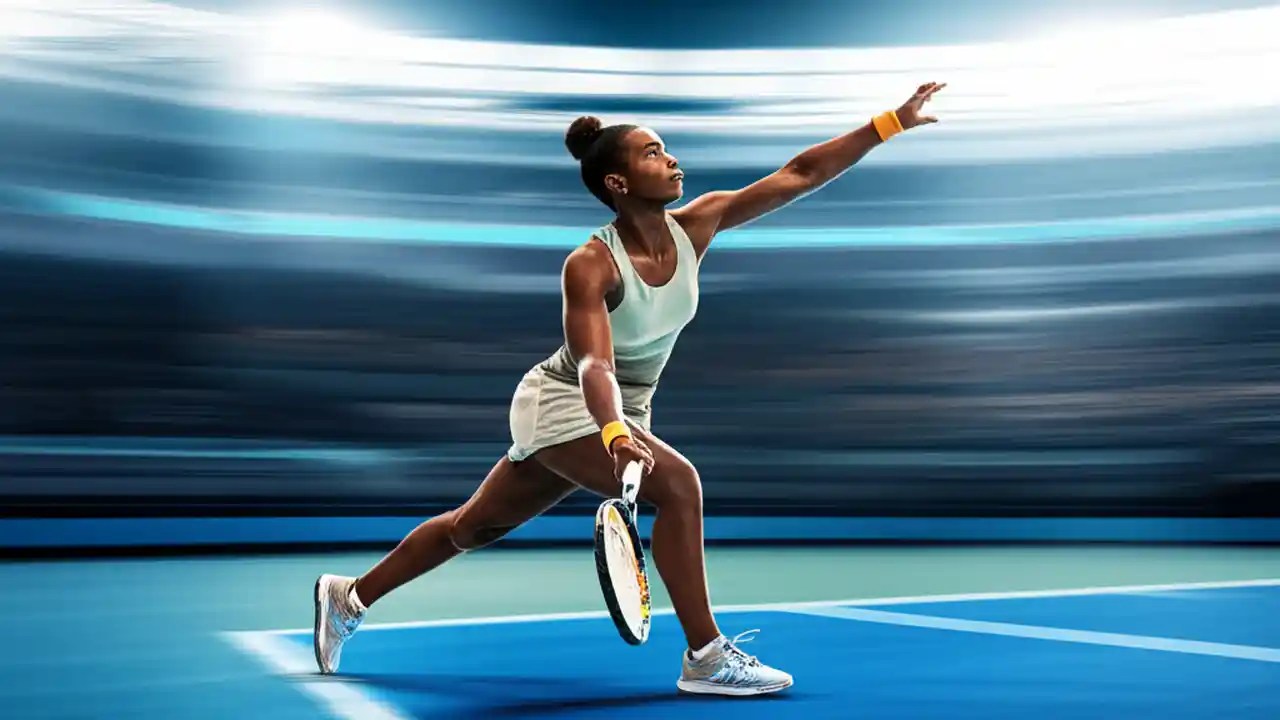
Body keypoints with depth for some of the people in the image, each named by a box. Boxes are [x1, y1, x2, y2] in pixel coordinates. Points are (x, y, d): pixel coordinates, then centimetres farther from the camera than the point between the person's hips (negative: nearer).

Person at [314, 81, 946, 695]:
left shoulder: (695, 226, -9)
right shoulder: (590, 265, -25)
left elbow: (800, 173, -12)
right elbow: (594, 363, -37)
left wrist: (892, 121, -16)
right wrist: (614, 432, -56)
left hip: (617, 414, 7)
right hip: (560, 405, -7)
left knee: (475, 526, 17)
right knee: (676, 482, -27)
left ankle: (349, 596, 35)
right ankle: (705, 659, -17)